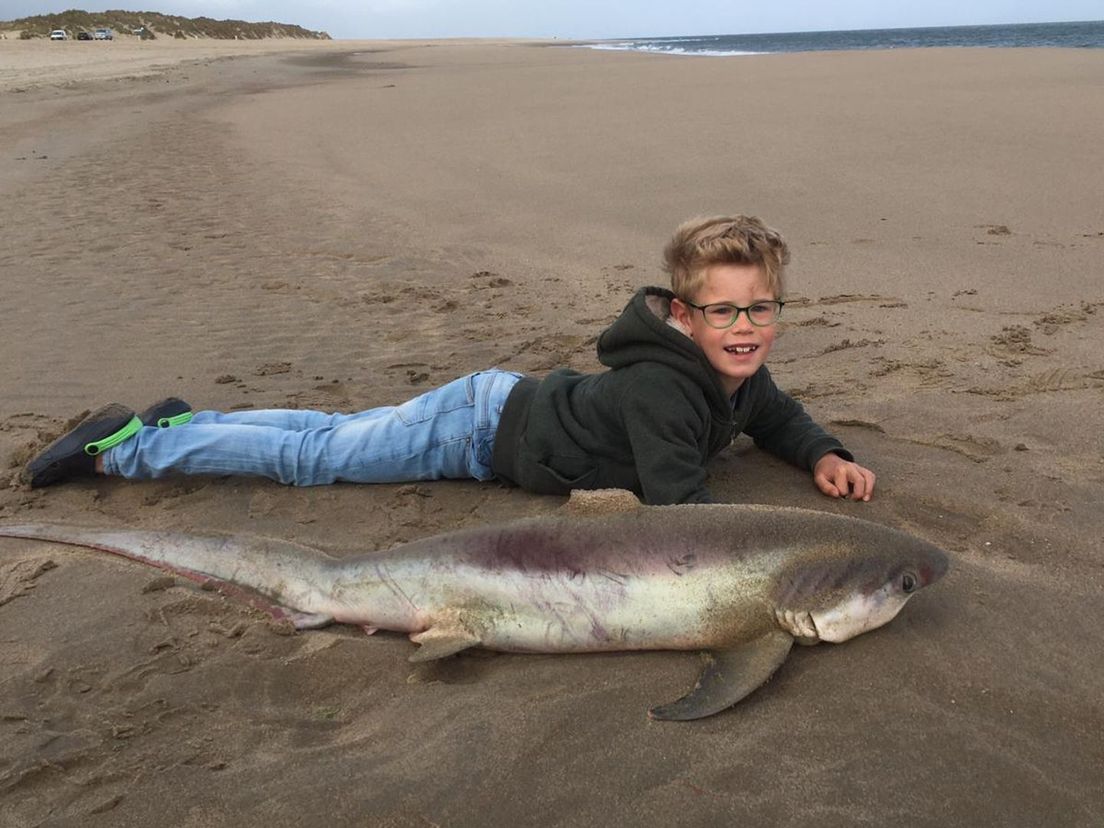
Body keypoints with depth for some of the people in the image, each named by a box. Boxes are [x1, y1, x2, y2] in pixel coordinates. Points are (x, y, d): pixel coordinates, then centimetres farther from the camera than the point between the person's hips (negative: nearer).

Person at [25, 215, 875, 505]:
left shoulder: (736, 371, -4)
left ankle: (188, 424, 34)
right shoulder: (662, 385, -32)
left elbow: (778, 414, 14)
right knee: (313, 455, 4)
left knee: (337, 434, 19)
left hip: (514, 399, 7)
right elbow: (681, 508, -34)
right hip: (482, 426, -7)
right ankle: (122, 445, 19)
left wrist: (822, 455, -3)